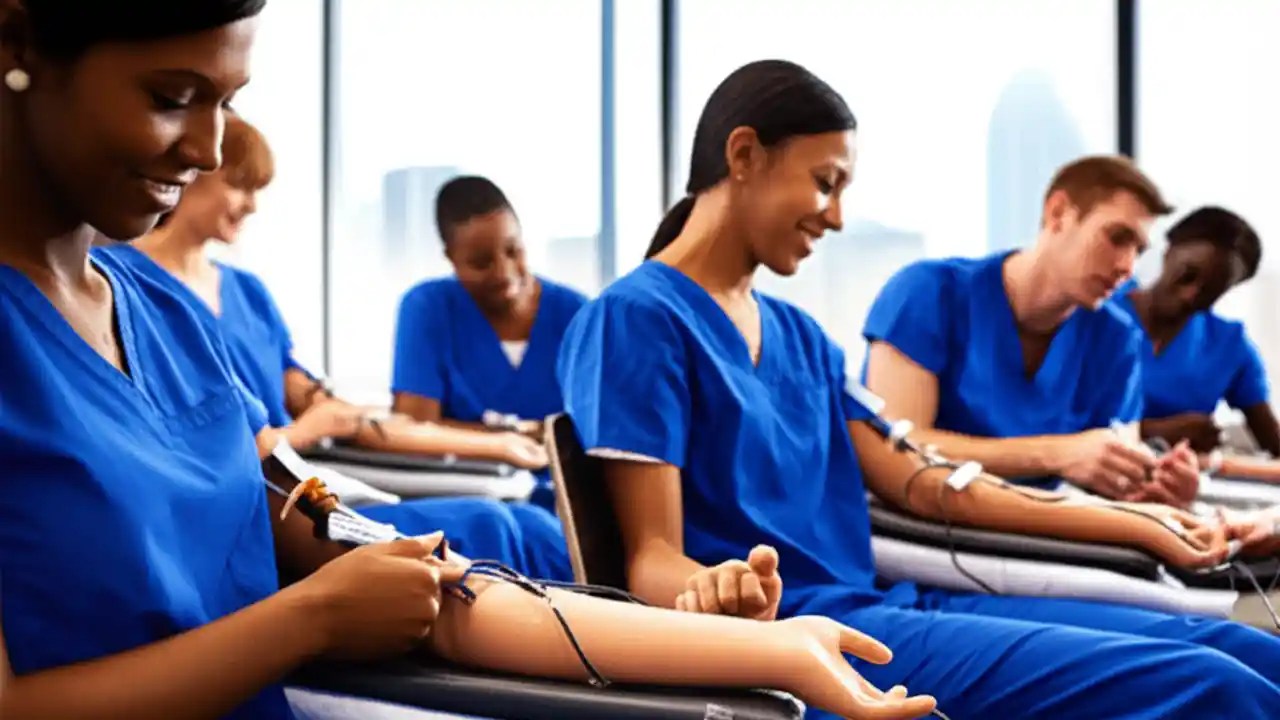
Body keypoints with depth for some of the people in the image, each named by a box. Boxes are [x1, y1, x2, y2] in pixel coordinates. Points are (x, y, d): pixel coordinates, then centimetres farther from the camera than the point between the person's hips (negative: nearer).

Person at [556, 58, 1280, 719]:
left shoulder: (797, 333, 19)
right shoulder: (635, 317, -6)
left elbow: (919, 484, 19)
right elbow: (652, 554, -12)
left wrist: (1134, 523, 19)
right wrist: (722, 590, -37)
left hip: (882, 605, 8)